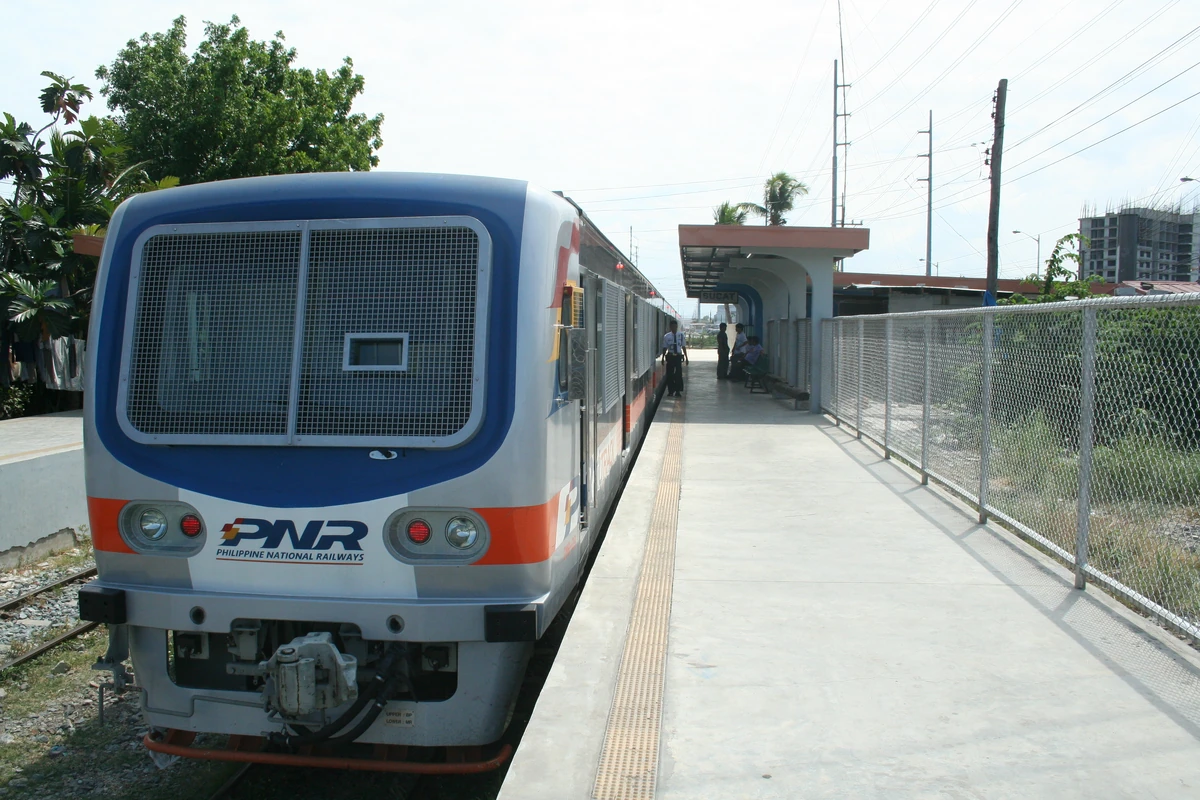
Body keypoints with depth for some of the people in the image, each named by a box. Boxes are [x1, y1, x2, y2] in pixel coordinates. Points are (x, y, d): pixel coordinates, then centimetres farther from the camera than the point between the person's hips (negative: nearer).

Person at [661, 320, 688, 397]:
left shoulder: (681, 335, 2)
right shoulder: (666, 336, -1)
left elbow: (683, 347, 7)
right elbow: (664, 347, 2)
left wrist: (686, 357, 6)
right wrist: (663, 357, -2)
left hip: (678, 356, 0)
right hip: (670, 356, 0)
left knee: (679, 374, -1)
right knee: (670, 374, 5)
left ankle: (678, 391, 9)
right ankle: (670, 391, 15)